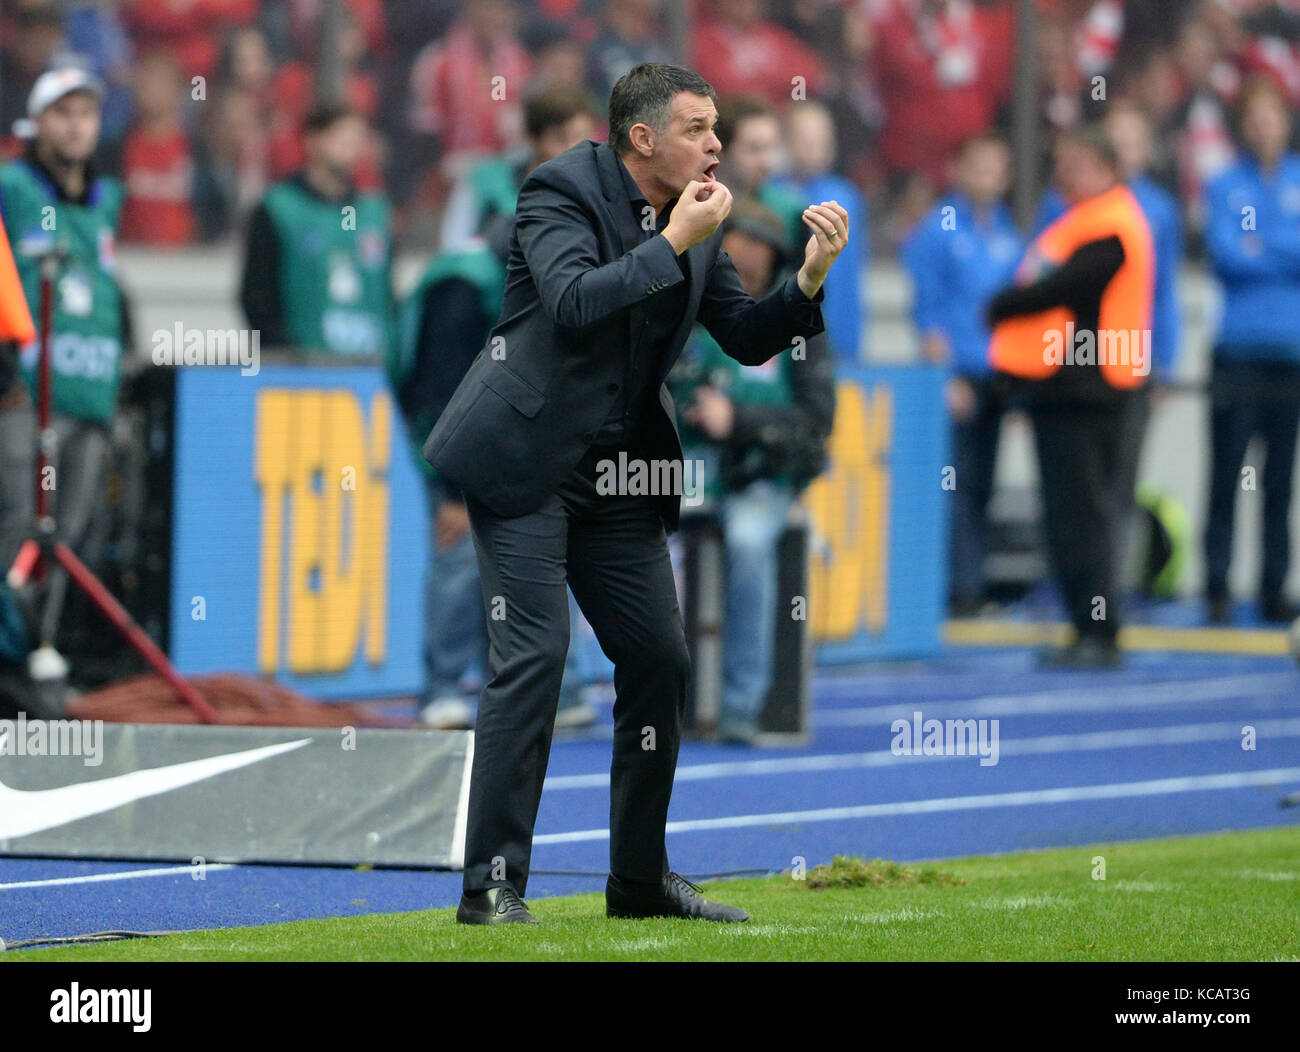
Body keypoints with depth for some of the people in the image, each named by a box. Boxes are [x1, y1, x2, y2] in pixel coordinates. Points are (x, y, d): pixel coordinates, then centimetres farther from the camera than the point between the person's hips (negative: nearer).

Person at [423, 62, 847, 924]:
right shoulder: (562, 190, -12)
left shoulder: (695, 223, 8)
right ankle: (493, 885, -11)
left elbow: (747, 338, 11)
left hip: (619, 469, 8)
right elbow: (574, 301, -27)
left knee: (662, 658, 7)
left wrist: (812, 276, -5)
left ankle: (640, 877, 19)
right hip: (527, 457, -8)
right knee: (534, 652, -14)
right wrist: (674, 244, -22)